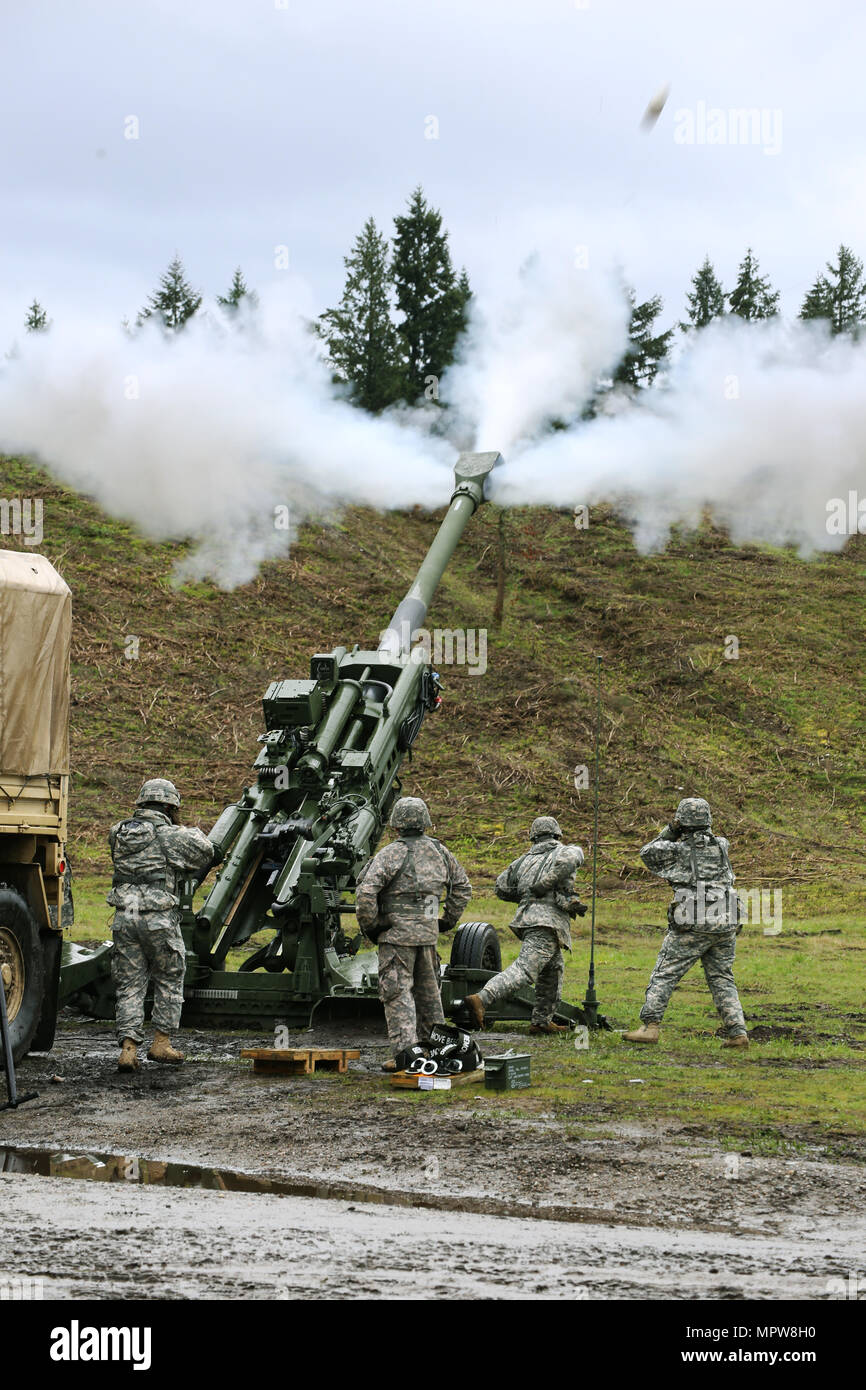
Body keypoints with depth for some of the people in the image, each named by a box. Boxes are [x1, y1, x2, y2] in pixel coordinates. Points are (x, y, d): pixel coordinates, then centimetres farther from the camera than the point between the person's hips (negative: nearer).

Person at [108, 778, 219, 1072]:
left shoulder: (119, 833, 10)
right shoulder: (172, 835, -4)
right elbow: (207, 852, 7)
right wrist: (190, 832, 27)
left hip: (124, 916, 4)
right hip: (160, 918, -4)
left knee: (129, 985, 7)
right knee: (169, 981, 14)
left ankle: (128, 1049, -3)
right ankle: (161, 1043, 14)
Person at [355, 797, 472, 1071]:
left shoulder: (391, 854, -12)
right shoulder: (439, 851, 7)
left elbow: (366, 891, -21)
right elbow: (462, 886, 19)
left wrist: (369, 926, -9)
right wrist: (447, 920, 24)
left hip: (397, 933, -6)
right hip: (429, 932, 6)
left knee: (397, 992, -4)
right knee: (428, 991, 18)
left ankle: (405, 1053, -13)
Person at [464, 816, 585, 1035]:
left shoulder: (526, 859, 23)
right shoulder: (570, 851, 10)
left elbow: (502, 887, 21)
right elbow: (567, 859, -16)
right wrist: (544, 886, -9)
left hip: (526, 916, 7)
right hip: (548, 920, -7)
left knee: (554, 969, 23)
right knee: (525, 970, -17)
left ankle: (542, 1021, 24)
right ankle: (481, 999, -33)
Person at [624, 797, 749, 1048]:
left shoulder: (678, 850, -1)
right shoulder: (721, 846, 10)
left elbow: (648, 854, 15)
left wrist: (669, 833, 17)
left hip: (692, 926, -4)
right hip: (724, 925, 4)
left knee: (664, 975, 2)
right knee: (722, 980, 11)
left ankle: (649, 1026, -5)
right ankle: (737, 1032, 1)